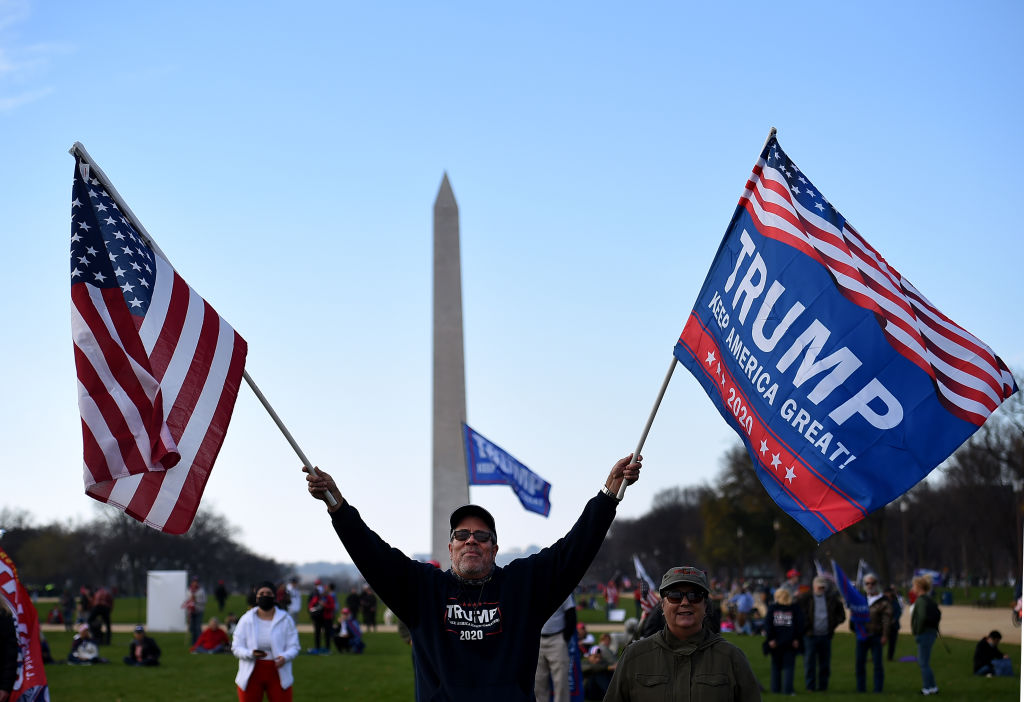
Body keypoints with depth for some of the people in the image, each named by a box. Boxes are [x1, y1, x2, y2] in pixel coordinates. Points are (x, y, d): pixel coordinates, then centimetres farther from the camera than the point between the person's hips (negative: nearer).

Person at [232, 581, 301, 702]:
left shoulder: (285, 620, 1)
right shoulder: (246, 619, 2)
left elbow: (293, 647, 0)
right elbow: (236, 647, 0)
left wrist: (285, 657, -23)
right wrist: (251, 653, -21)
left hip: (278, 674, -1)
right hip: (252, 674, 1)